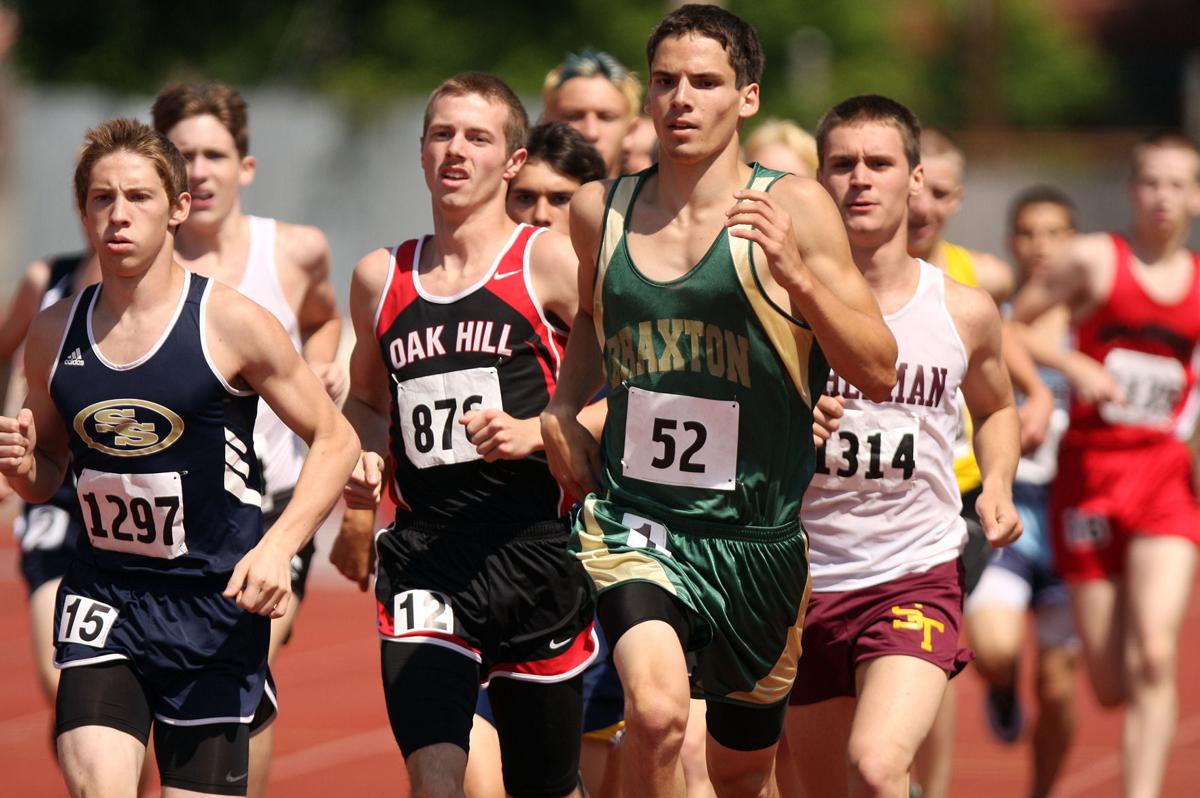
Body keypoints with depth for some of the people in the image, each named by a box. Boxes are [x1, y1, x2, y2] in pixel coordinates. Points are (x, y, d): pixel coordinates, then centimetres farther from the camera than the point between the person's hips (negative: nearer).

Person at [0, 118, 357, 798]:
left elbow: (335, 440, -1)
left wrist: (277, 548, -14)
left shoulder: (230, 323, -7)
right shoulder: (55, 334, 5)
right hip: (104, 594, 2)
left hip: (215, 602, -2)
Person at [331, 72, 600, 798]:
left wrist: (535, 432, -16)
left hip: (530, 554, -2)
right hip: (423, 558, 2)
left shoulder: (550, 262, 0)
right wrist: (364, 463, 7)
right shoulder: (380, 278, 12)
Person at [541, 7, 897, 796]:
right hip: (632, 522, 0)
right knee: (657, 711, -30)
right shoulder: (600, 211, 3)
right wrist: (563, 411, 13)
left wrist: (797, 274, -23)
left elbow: (880, 372, -11)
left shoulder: (793, 210, -7)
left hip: (757, 538, 0)